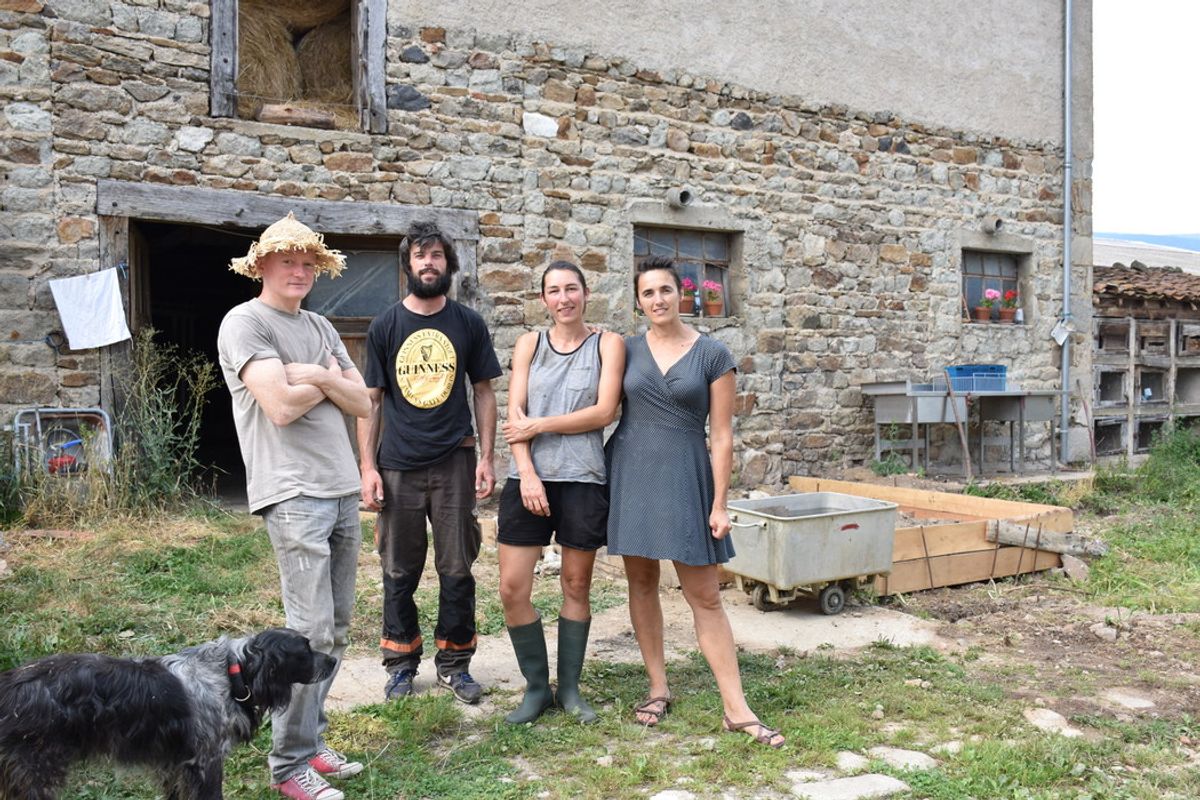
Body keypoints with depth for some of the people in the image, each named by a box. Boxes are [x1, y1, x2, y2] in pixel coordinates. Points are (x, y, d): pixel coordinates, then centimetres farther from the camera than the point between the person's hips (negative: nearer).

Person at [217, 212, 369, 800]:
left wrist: (316, 376, -5)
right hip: (293, 494, -7)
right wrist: (330, 381, 2)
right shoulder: (245, 322, -3)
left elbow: (361, 402, 11)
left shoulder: (319, 327, 18)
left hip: (343, 490, 7)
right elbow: (281, 406, -15)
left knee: (335, 631, 10)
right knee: (310, 631, -8)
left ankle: (311, 740, 21)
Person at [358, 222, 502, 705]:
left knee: (456, 569, 5)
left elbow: (483, 392, 7)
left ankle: (454, 662, 20)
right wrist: (367, 467, -4)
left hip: (454, 464, 0)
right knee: (400, 571, 8)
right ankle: (402, 662, 24)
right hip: (398, 465, 0)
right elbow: (369, 400, 3)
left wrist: (486, 458, -1)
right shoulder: (385, 326, 3)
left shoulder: (468, 324, 4)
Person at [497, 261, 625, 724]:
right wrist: (527, 474, -11)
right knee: (512, 588, -1)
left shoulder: (607, 345, 4)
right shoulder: (529, 344, 10)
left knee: (576, 586, 7)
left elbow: (604, 411, -8)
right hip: (528, 478, 2)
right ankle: (537, 686, 17)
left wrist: (539, 425, -9)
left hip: (582, 480, -2)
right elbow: (515, 415, 1)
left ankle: (570, 689, 23)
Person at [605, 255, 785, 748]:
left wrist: (719, 503, -6)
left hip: (686, 477, -2)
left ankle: (736, 708, 5)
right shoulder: (627, 351, 5)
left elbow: (721, 436, -3)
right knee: (641, 581, 9)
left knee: (705, 594, -1)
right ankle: (658, 688, 23)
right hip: (632, 473, 3)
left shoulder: (712, 355, -2)